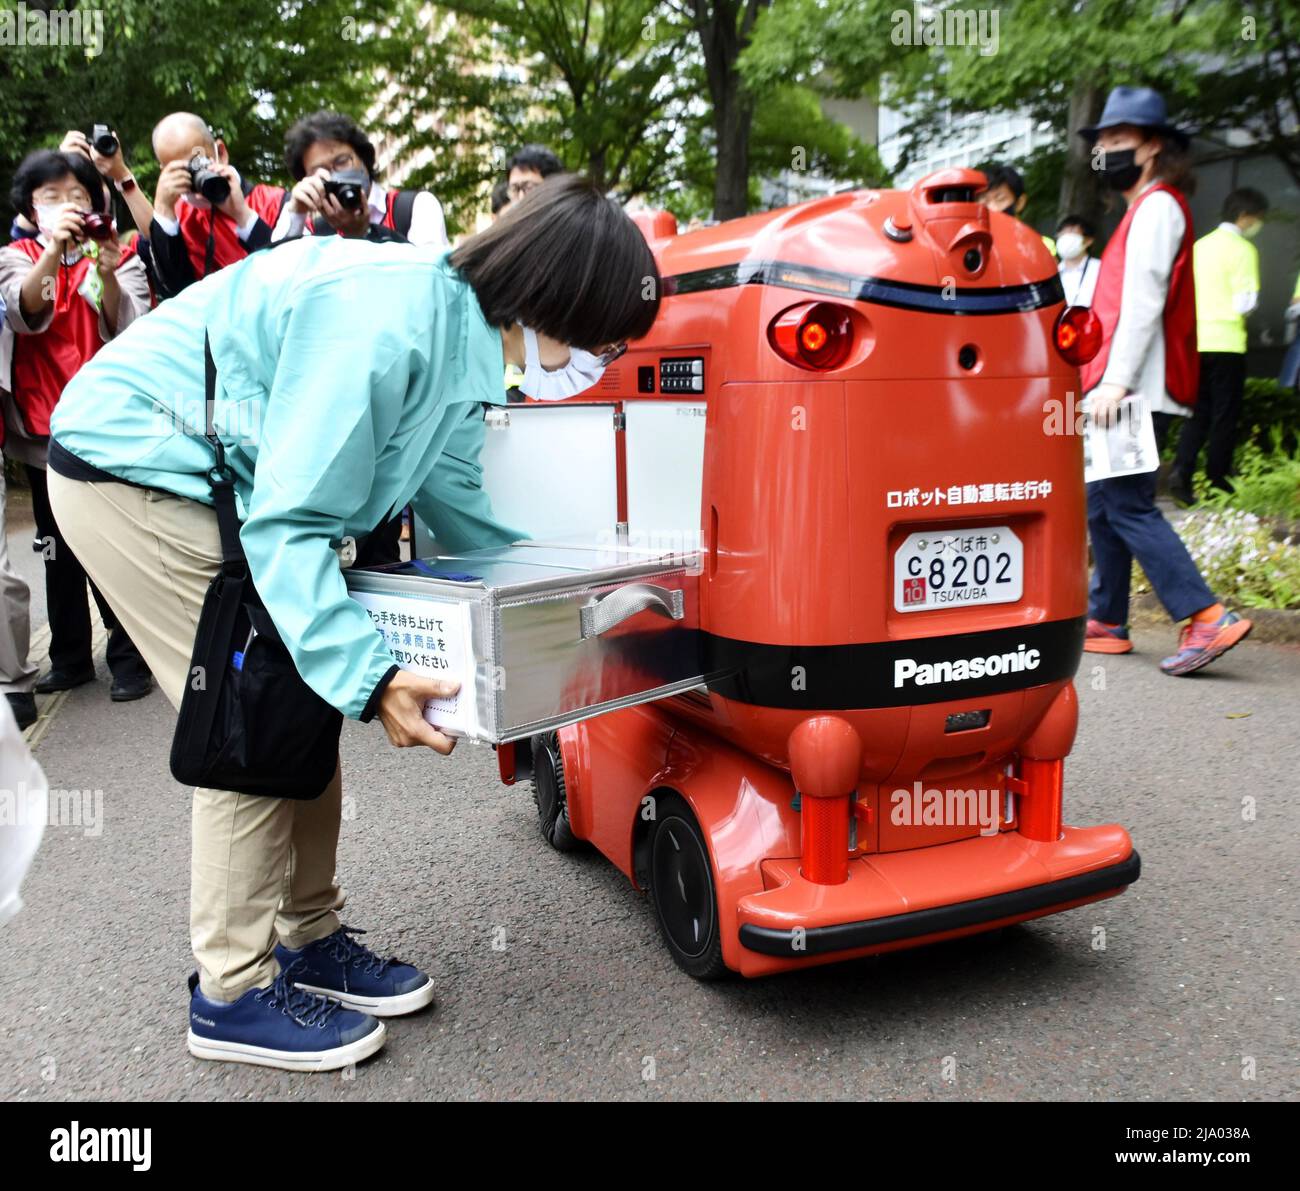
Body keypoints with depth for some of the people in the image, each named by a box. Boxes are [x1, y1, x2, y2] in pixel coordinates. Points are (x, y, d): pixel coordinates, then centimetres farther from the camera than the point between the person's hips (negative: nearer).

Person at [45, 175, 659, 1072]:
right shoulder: (390, 322, -31)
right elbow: (289, 525, -30)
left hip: (225, 482, 9)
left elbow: (456, 507, 10)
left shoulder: (464, 336, -1)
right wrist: (370, 676, -36)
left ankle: (308, 940, 21)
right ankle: (234, 993, 6)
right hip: (133, 468, -9)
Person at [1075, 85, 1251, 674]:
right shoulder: (1146, 208, 24)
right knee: (1102, 504, 11)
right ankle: (1105, 624, 16)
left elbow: (1143, 300, -17)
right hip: (1124, 388, 10)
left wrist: (1114, 381, -22)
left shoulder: (1157, 206, -6)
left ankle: (1206, 618, -13)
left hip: (1136, 388, -10)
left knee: (1128, 506, -13)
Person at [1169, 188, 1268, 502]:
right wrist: (1251, 303, 7)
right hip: (1226, 343, -6)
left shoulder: (1199, 245, 12)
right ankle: (1217, 484, 9)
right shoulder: (1243, 249, -8)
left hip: (1195, 341, 6)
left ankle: (1181, 471, -7)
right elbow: (1246, 302, -13)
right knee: (1225, 416, 4)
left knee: (1199, 411, 11)